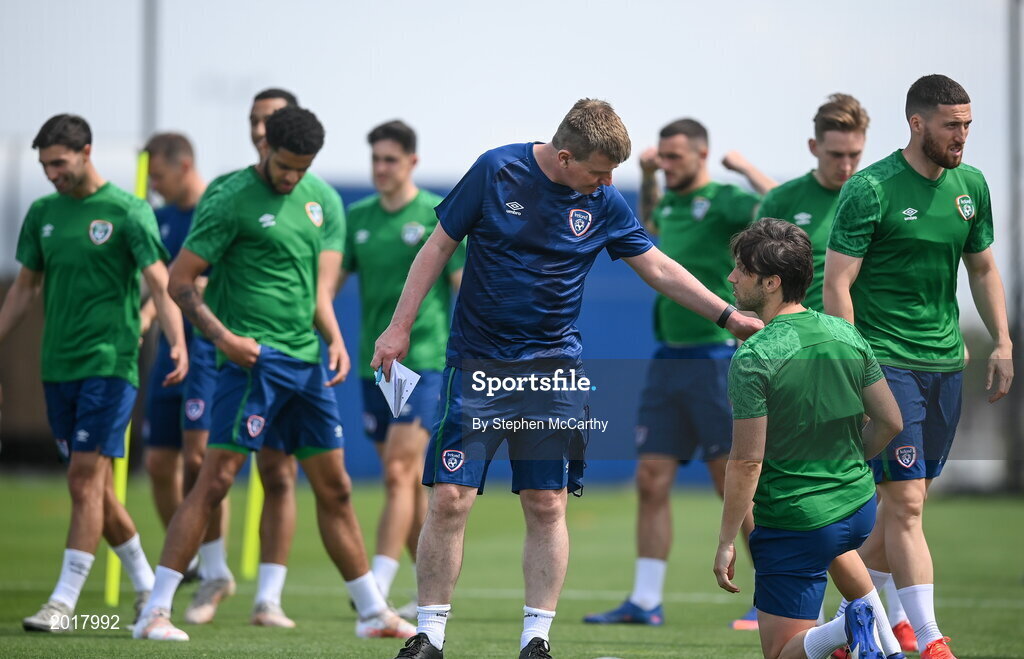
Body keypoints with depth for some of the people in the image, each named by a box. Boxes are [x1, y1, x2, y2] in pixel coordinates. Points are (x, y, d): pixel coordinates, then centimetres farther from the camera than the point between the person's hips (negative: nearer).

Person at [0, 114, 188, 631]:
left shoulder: (128, 211, -5)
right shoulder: (43, 213, 11)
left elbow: (160, 284, -9)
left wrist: (178, 344, -23)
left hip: (109, 364, -6)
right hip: (57, 368, 6)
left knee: (86, 479, -11)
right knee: (94, 487, 9)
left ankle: (65, 599, -12)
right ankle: (146, 584, 23)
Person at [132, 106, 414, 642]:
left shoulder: (322, 200, 12)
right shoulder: (230, 201, -8)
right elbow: (179, 281, -7)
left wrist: (335, 338, 0)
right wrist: (221, 336, -19)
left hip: (306, 359, 7)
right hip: (254, 358, -7)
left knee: (334, 487, 12)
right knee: (216, 478, -14)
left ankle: (372, 612, 22)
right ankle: (154, 612, -13)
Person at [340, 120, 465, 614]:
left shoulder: (438, 216, -3)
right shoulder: (357, 217, 10)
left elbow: (465, 289, -4)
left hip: (424, 363, -5)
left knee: (399, 472, -16)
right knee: (408, 482, 10)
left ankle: (379, 587, -22)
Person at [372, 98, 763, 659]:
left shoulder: (603, 203, 2)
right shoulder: (497, 171, -6)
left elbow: (659, 268, 11)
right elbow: (439, 246, 1)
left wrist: (728, 316, 6)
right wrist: (399, 327, -1)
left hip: (554, 370, 2)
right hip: (477, 364, -2)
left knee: (546, 505, -2)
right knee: (450, 499, -7)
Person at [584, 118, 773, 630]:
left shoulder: (724, 201, -9)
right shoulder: (669, 203, 14)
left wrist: (745, 168, -18)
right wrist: (646, 177, 27)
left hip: (715, 356, -8)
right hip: (668, 358, 8)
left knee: (735, 483, -4)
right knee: (652, 480, 4)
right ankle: (645, 602, 8)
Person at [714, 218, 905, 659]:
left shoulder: (753, 359, -21)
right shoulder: (846, 335, -2)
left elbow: (746, 463, -21)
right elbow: (890, 422, 5)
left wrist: (726, 542, -12)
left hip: (792, 522, -6)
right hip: (859, 506, 6)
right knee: (836, 544, 43)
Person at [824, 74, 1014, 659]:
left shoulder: (971, 186, 8)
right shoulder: (871, 190, -12)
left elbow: (983, 268, 21)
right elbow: (837, 283, -12)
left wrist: (1003, 343, 13)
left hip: (945, 363, 7)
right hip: (887, 363, -7)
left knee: (902, 498, 10)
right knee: (906, 501, -11)